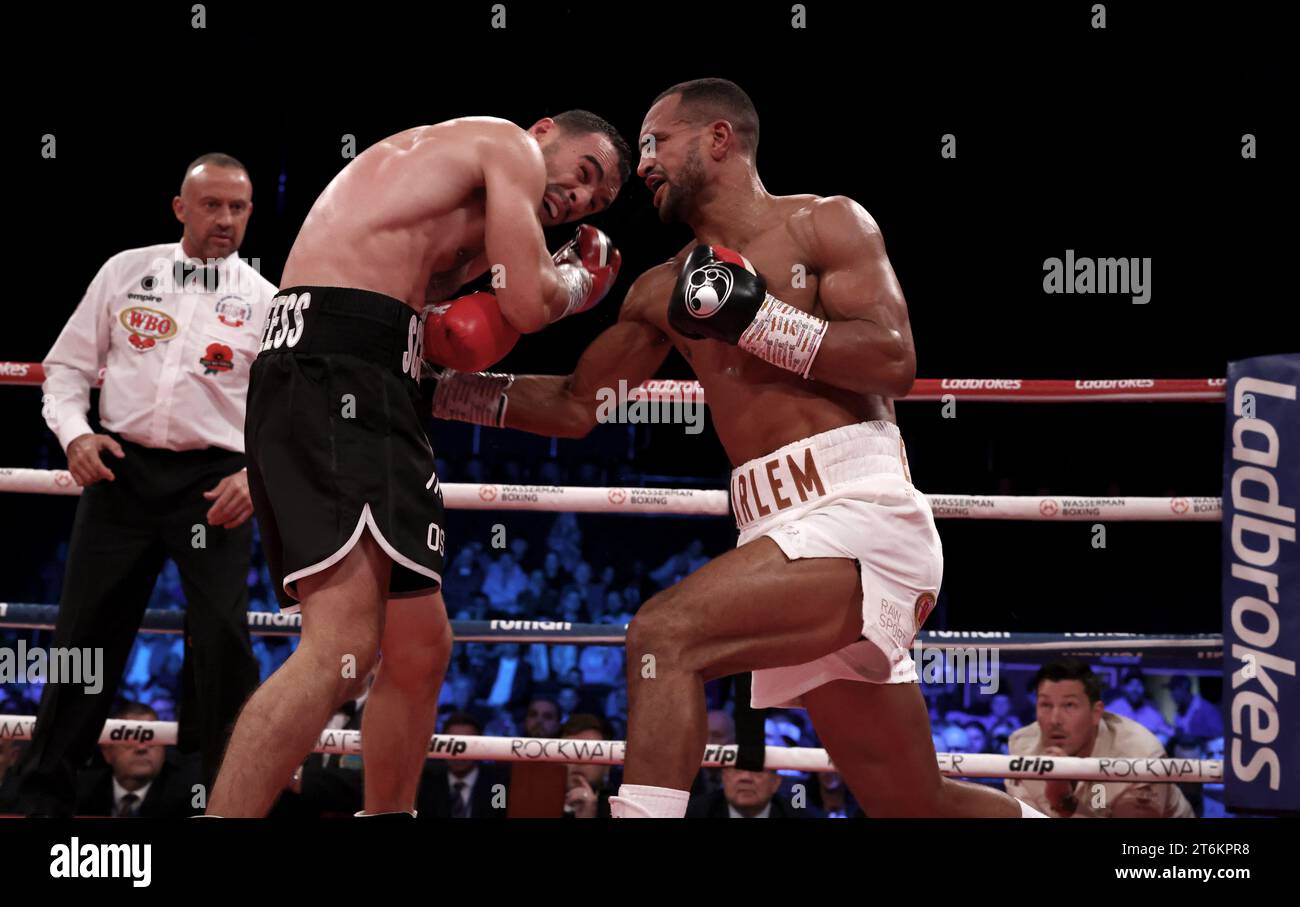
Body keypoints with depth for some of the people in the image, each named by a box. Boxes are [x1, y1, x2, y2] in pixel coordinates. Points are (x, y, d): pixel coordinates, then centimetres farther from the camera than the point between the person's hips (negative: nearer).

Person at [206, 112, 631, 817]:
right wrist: (578, 279, 16)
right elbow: (530, 303, -3)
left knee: (418, 648, 15)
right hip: (334, 370, -10)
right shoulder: (512, 146, 7)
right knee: (344, 643, -23)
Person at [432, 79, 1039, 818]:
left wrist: (752, 317, -13)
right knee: (915, 805, 10)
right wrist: (450, 388, 14)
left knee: (665, 634, -25)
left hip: (862, 513, -7)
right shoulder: (667, 290, 19)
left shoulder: (827, 225, 2)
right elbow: (575, 406, 24)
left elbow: (894, 362, -11)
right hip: (785, 532, 7)